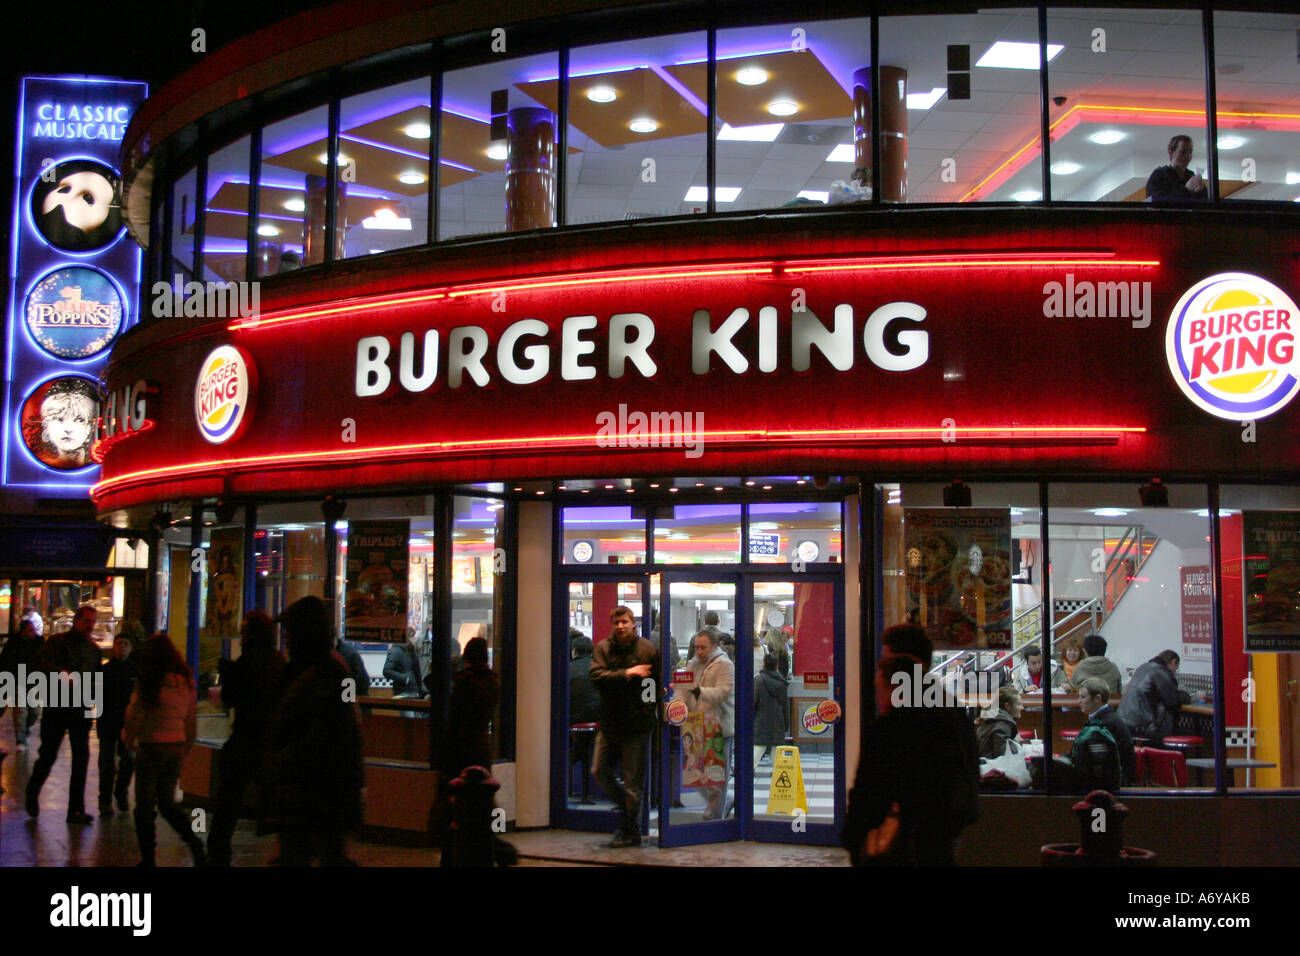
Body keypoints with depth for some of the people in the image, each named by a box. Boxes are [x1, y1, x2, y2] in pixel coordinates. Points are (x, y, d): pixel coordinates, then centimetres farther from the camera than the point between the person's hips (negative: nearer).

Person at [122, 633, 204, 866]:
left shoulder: (148, 682, -12)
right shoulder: (186, 681, 3)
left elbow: (134, 716, -8)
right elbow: (192, 720, 8)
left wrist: (129, 740, 11)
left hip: (151, 747, -5)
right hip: (176, 748, 5)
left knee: (144, 806, 7)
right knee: (167, 803, 16)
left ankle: (148, 857, 9)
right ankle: (193, 841, -3)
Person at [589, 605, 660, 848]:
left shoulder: (648, 650, -3)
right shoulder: (603, 648, 3)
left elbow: (659, 684, 0)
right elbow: (596, 676, -12)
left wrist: (661, 710, -8)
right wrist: (626, 674, -21)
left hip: (637, 725, -4)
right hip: (609, 723, 4)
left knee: (633, 780, 2)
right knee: (601, 772, 10)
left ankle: (630, 832, 14)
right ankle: (627, 808, 31)